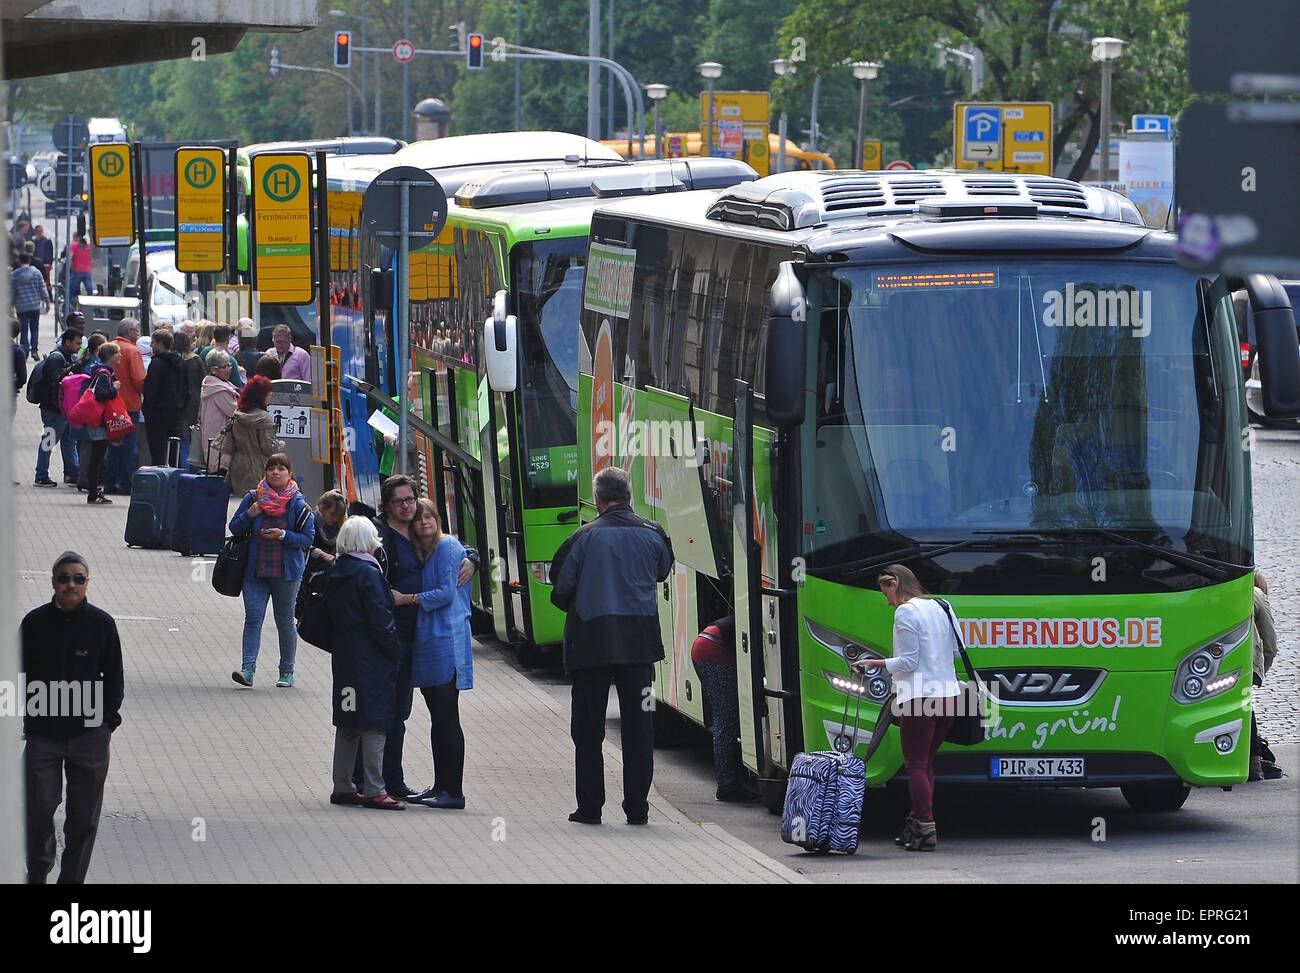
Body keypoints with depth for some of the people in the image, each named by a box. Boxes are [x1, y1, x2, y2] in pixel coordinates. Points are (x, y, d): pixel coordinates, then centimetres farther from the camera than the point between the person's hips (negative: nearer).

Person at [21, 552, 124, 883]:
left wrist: (108, 719, -2)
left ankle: (72, 880, 15)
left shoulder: (101, 623, 0)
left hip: (89, 734, 0)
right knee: (39, 809, -3)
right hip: (43, 733, 0)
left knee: (83, 815, 4)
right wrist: (25, 718, -2)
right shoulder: (35, 622, 0)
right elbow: (22, 673, 6)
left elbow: (114, 677, 7)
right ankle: (37, 875, 16)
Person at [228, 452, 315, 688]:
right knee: (253, 617, -10)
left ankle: (286, 671, 18)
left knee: (284, 621, 6)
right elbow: (235, 528, 9)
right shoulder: (253, 498, 6)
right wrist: (251, 514, -9)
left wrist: (283, 535, -16)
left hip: (286, 571, -2)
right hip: (255, 569, 2)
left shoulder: (298, 504, -1)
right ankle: (247, 669, -17)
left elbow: (308, 538, -2)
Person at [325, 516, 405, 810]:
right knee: (374, 722, -6)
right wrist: (395, 652, -8)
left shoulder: (336, 574, 9)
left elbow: (332, 615, 13)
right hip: (369, 658, -8)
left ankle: (342, 787, 17)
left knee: (347, 725, 14)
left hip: (343, 654, 8)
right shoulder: (367, 574, -15)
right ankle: (374, 791, -7)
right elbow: (380, 620, -17)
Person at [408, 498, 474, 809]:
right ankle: (440, 786, 16)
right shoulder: (422, 553, 19)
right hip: (427, 643, 10)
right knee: (438, 719, 12)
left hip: (446, 641, -10)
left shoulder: (448, 547, -8)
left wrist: (408, 598, -12)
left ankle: (454, 792, -8)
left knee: (448, 717, -8)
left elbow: (446, 593, -14)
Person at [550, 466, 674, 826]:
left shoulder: (586, 537, -6)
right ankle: (637, 807, 5)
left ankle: (589, 807, 5)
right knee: (638, 726, 7)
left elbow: (561, 587, -3)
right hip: (638, 642, 2)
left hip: (591, 641, -2)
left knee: (588, 728, 7)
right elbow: (663, 570, 18)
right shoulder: (651, 533, 1)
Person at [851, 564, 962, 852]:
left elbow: (908, 662, -11)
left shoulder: (905, 612, -8)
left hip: (919, 697, -8)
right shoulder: (940, 608, 14)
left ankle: (926, 830, -12)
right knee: (926, 763, 14)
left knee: (916, 765, -4)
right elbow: (955, 648, 21)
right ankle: (916, 825, 13)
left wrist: (873, 664, -4)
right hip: (948, 695, 8)